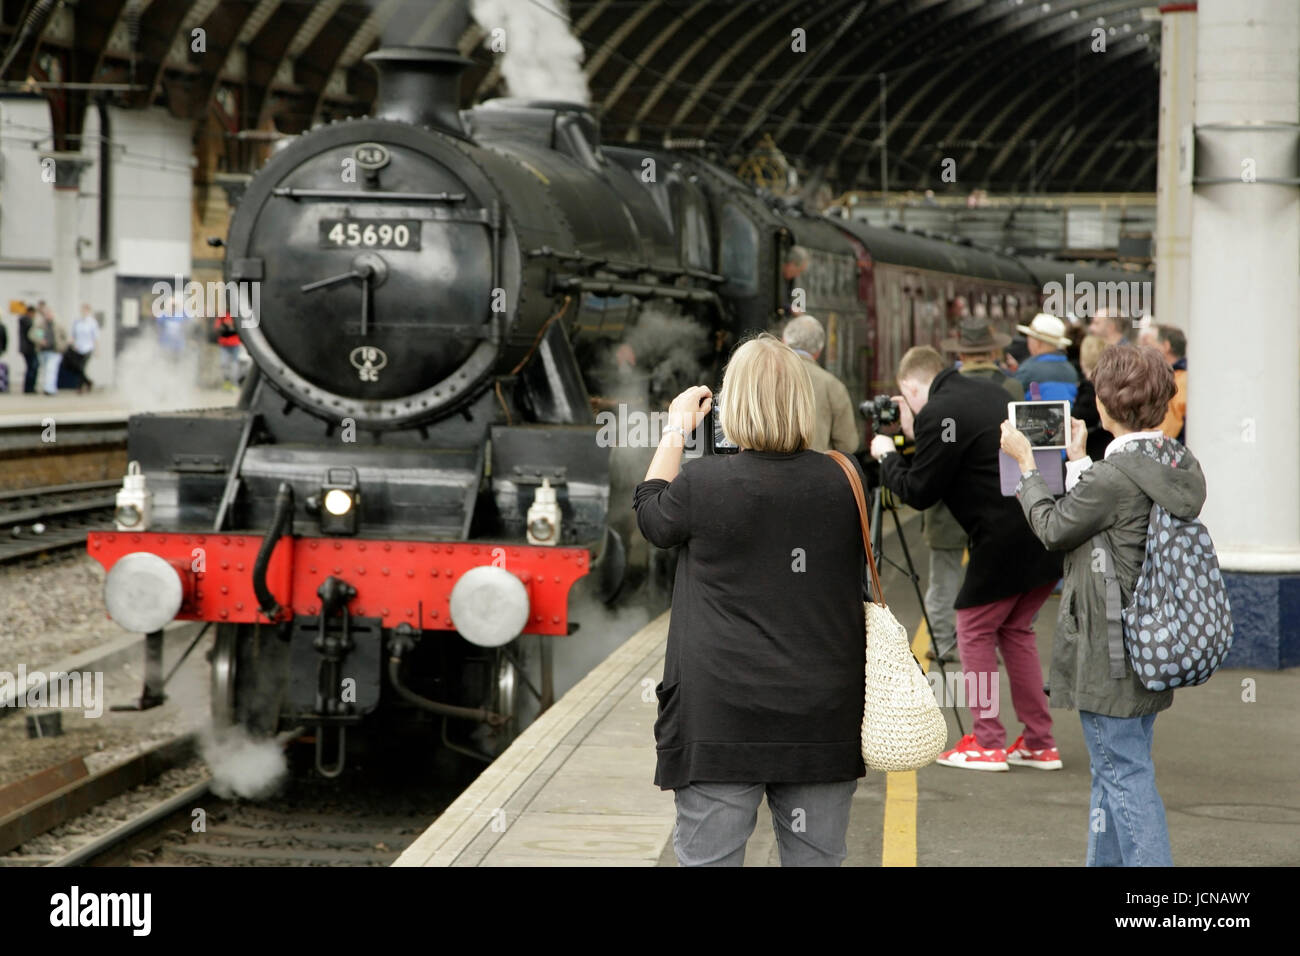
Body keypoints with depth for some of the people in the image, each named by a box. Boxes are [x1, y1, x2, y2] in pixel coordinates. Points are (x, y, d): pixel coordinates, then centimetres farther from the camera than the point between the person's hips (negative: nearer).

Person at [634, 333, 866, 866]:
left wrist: (676, 430, 24)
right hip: (822, 718, 3)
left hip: (720, 721, -3)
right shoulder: (843, 483, 0)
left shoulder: (703, 483, -9)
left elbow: (651, 515, 13)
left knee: (708, 859, 4)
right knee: (816, 859, 9)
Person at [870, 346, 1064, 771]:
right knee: (1014, 629, 19)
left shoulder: (938, 414, -10)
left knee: (974, 630, 7)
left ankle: (987, 743, 9)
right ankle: (1039, 742, 20)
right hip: (1048, 531, 8)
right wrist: (917, 437, 20)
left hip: (1005, 540, -8)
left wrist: (887, 457, 10)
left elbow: (918, 492, -6)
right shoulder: (991, 393, 16)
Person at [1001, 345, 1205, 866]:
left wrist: (1026, 462, 5)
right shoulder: (1180, 465, 3)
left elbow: (1053, 529, -7)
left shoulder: (1113, 475, -23)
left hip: (1110, 655, -9)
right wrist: (1078, 461, 25)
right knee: (1114, 769, 20)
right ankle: (1106, 860, 30)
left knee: (1125, 773, -3)